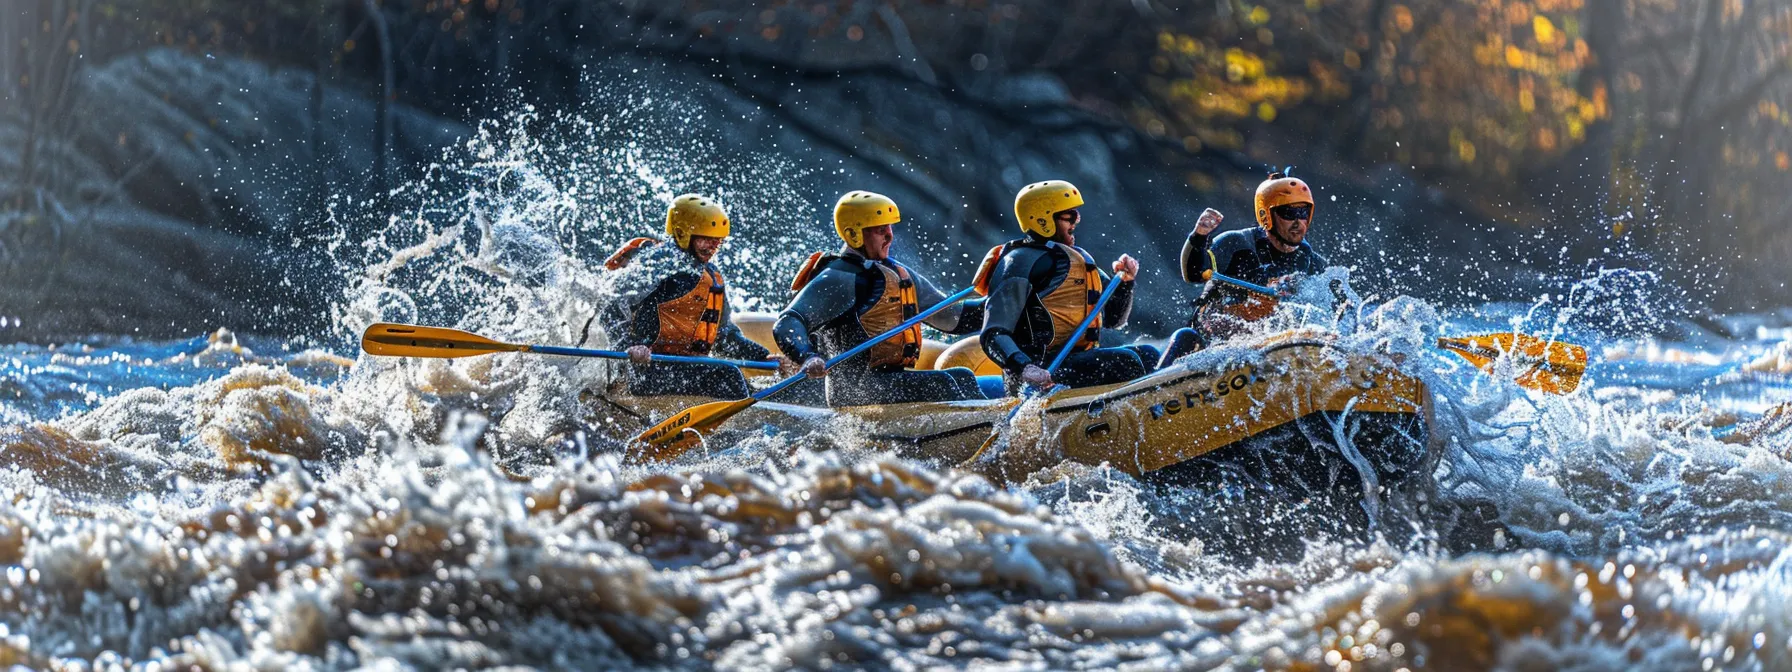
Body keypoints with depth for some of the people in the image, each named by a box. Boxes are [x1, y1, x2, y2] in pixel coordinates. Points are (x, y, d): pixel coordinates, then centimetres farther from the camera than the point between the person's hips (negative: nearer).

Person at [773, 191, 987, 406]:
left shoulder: (898, 274, 19)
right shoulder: (837, 279, -9)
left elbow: (952, 317, 26)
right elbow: (786, 326, -19)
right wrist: (808, 357, -39)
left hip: (893, 381, 9)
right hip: (851, 388, -9)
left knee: (962, 377, -5)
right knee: (939, 382, -21)